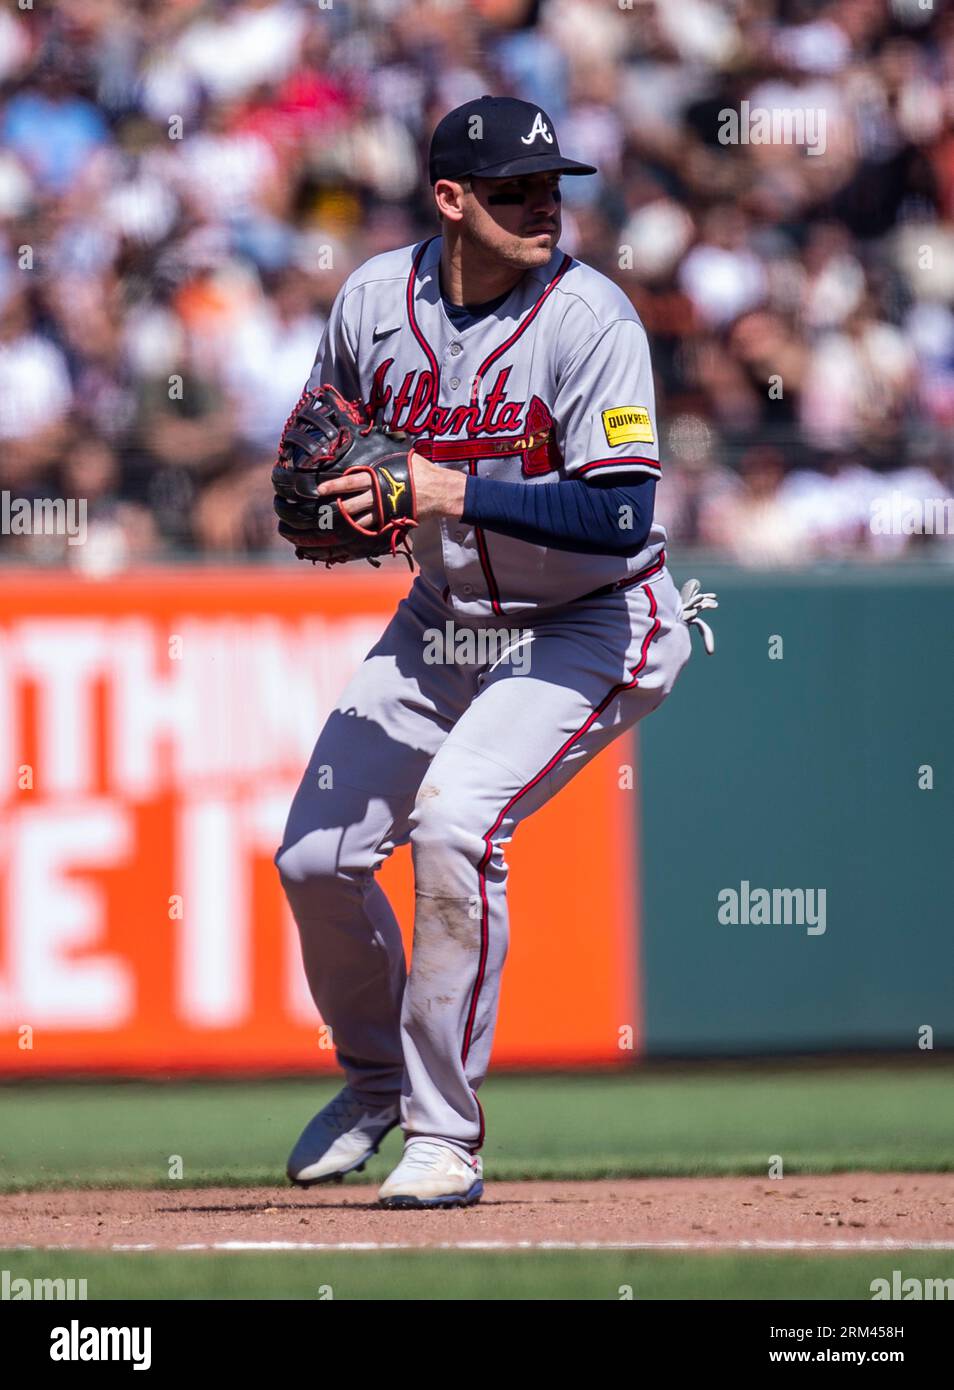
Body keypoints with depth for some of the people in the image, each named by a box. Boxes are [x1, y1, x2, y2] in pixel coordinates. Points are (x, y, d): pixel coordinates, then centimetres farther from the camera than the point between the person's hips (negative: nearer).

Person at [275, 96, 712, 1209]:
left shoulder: (590, 318, -23)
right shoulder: (374, 299, -7)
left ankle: (445, 1136, -15)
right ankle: (374, 1079, 34)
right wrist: (328, 504, -11)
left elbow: (622, 516, -30)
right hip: (445, 616, 6)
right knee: (314, 858, 4)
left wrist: (453, 492, -36)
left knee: (452, 821, -27)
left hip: (592, 625, -6)